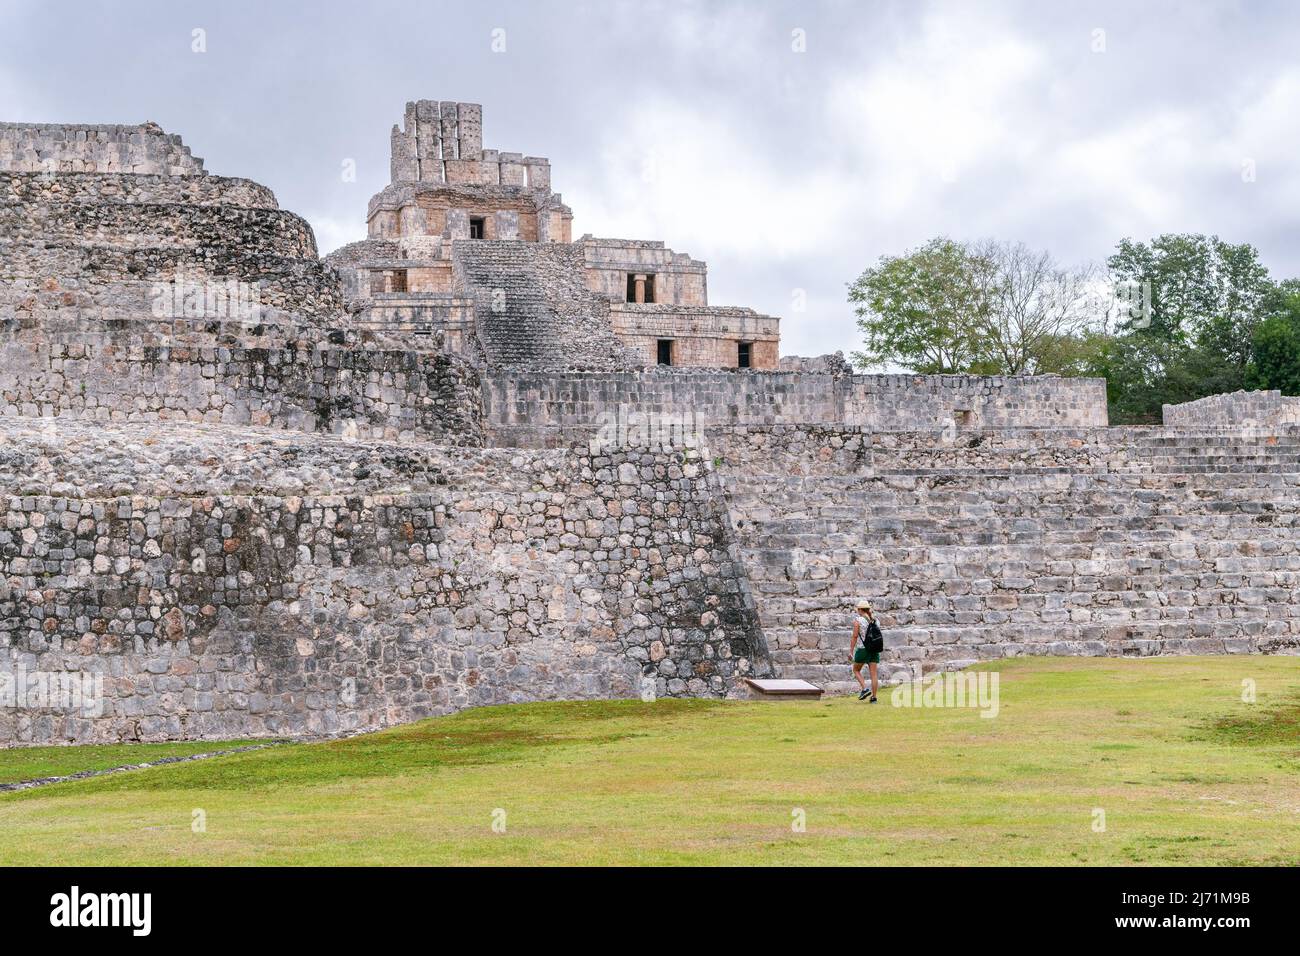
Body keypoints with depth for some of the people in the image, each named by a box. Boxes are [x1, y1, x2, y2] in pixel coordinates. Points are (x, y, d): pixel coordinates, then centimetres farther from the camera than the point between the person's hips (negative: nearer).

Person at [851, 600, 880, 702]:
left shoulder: (858, 620, -8)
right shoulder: (875, 620, 7)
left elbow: (855, 636, -10)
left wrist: (851, 651, -5)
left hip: (862, 649, -4)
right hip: (874, 650, 5)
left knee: (856, 670, 15)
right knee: (873, 674, 4)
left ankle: (865, 689, -3)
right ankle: (874, 697, 2)